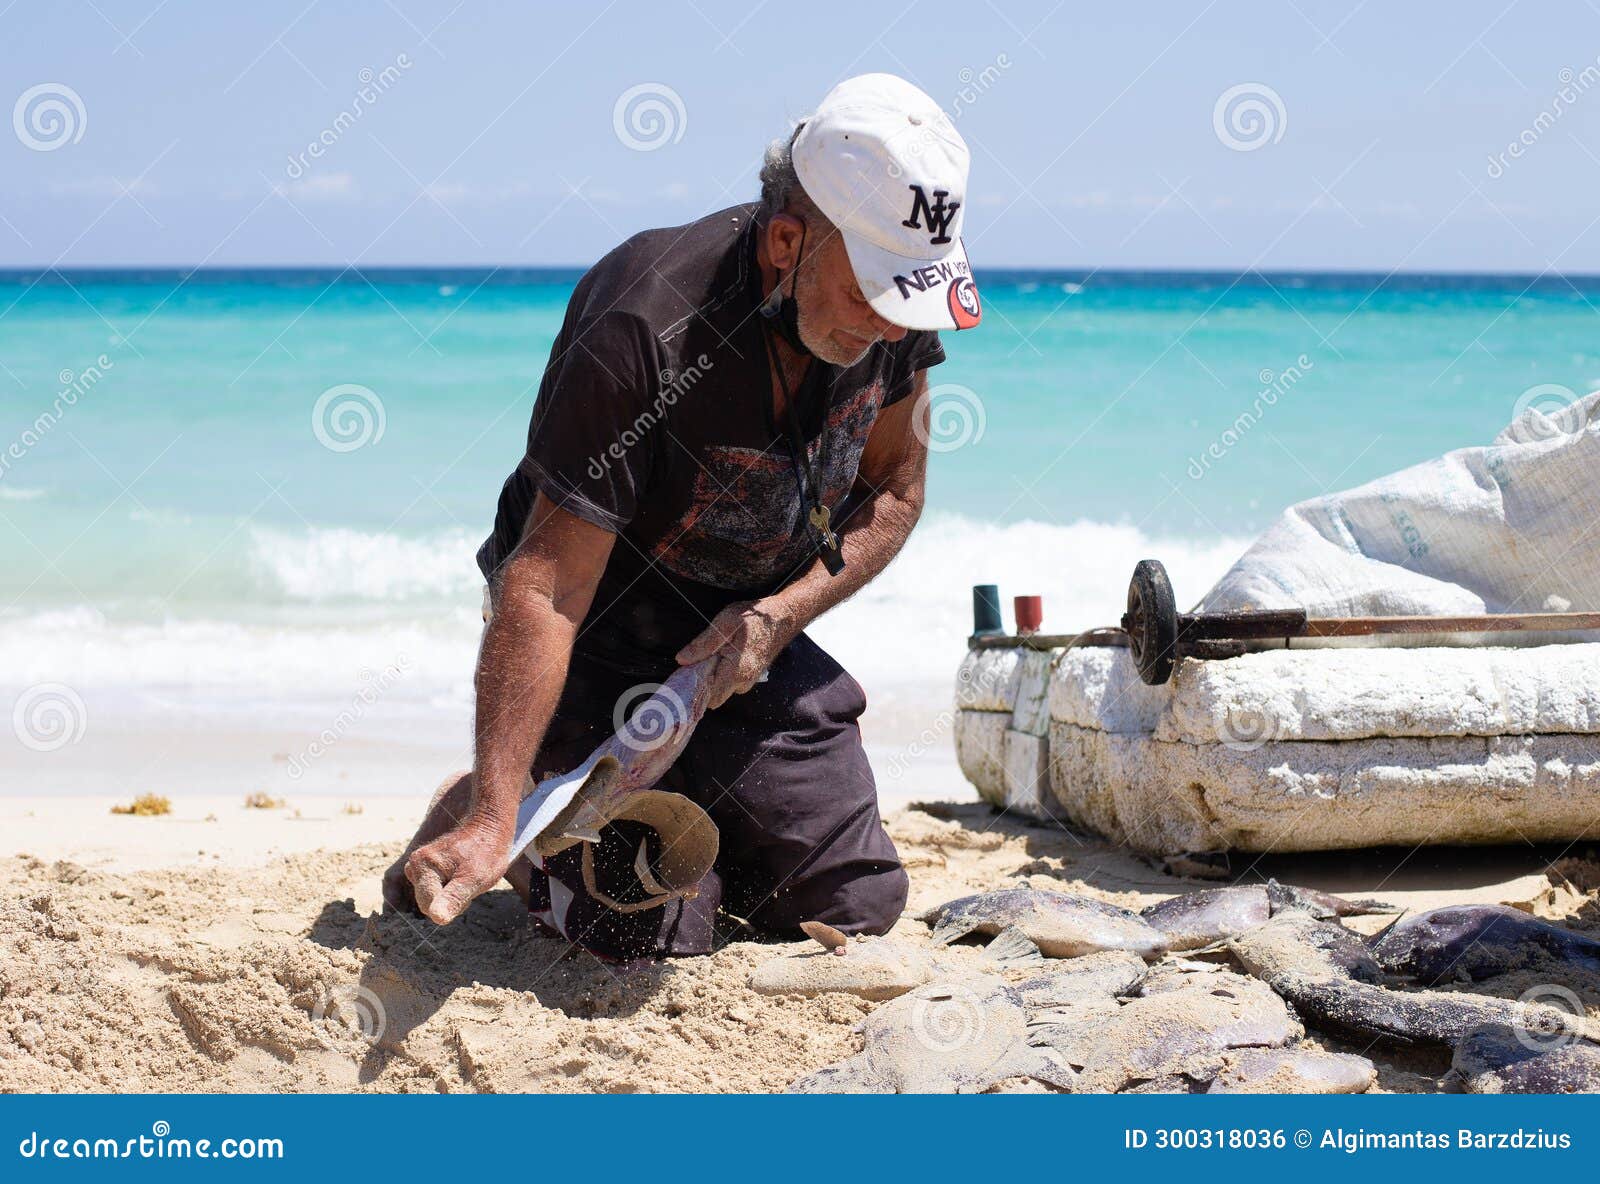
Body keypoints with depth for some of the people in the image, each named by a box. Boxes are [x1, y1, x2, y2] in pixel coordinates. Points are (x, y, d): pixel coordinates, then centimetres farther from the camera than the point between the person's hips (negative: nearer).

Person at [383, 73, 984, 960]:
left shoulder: (891, 318, -14)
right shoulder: (644, 326, -33)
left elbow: (894, 490, 4)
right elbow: (546, 590, -34)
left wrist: (783, 613, -15)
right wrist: (491, 820, -42)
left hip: (747, 629, 6)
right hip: (607, 635, -6)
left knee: (857, 907, 1)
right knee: (655, 940, -16)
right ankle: (473, 821, 13)